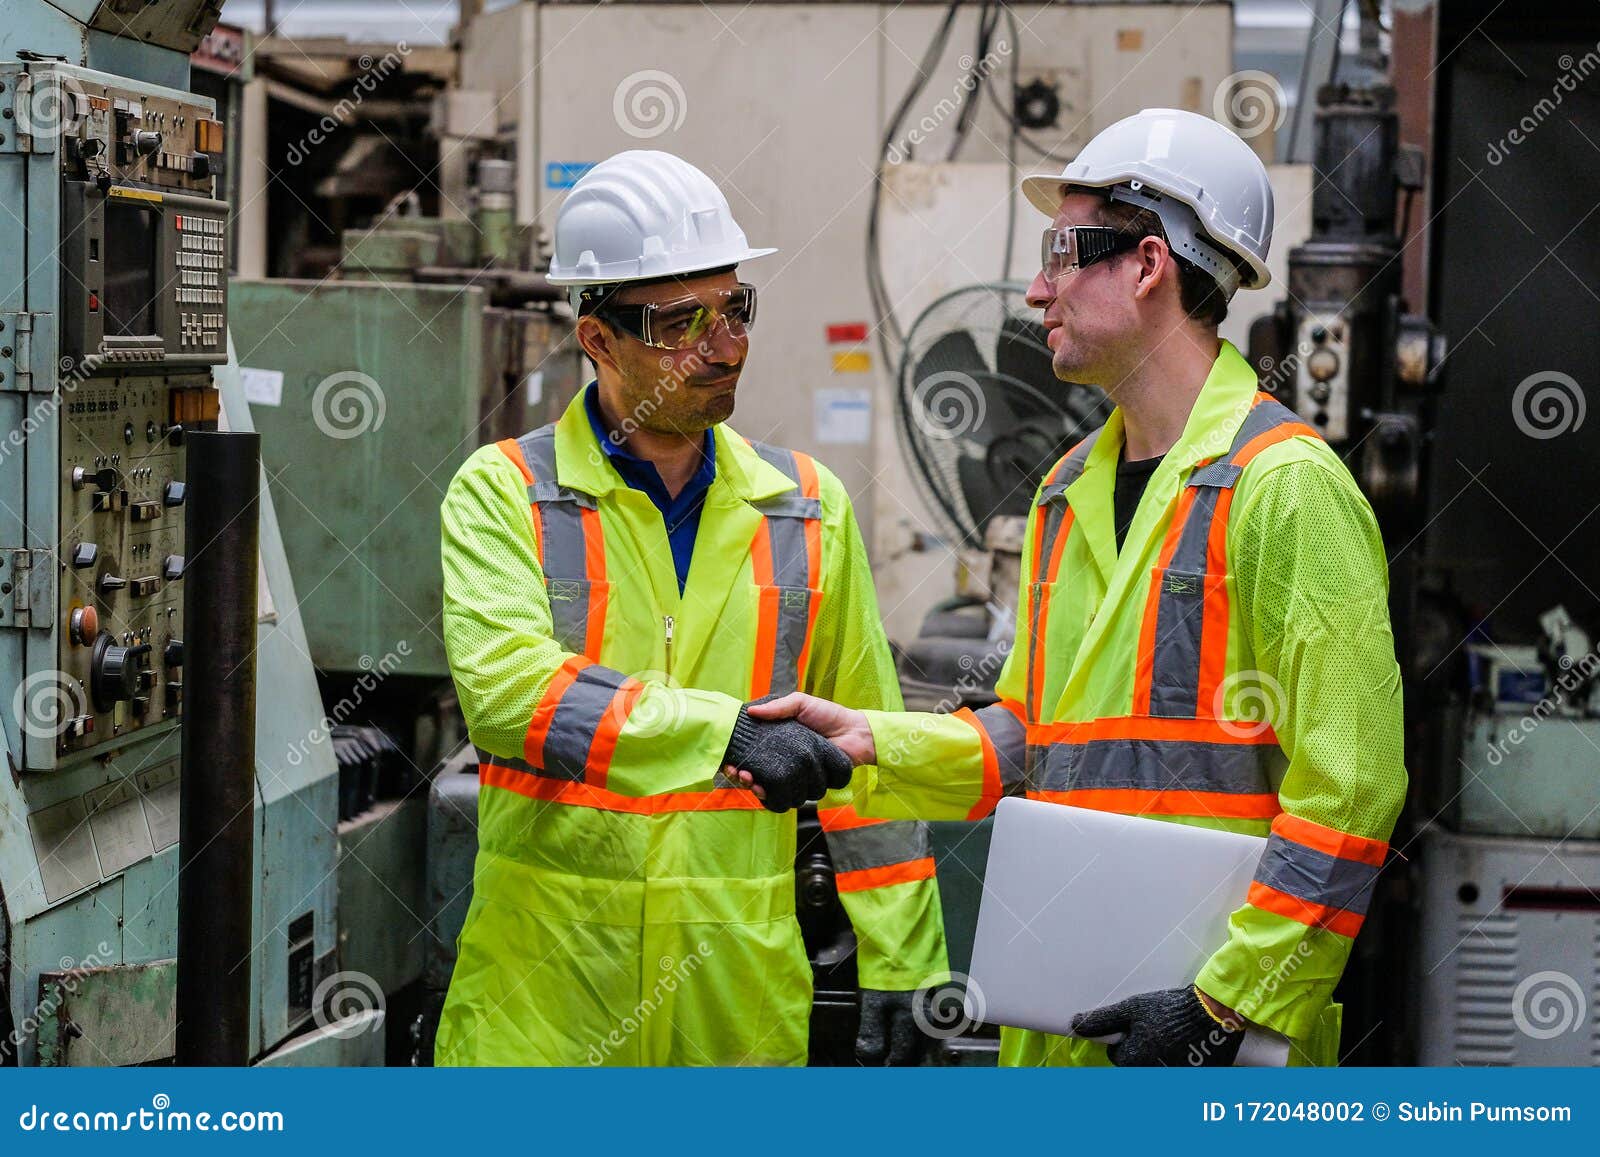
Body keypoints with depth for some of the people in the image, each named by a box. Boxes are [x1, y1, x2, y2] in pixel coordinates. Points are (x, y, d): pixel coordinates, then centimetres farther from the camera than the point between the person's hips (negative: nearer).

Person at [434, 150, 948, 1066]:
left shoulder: (807, 506, 10)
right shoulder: (504, 493, 0)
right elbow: (505, 688, -18)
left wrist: (899, 966, 7)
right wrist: (724, 730, -27)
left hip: (746, 991, 2)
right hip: (545, 987, -2)